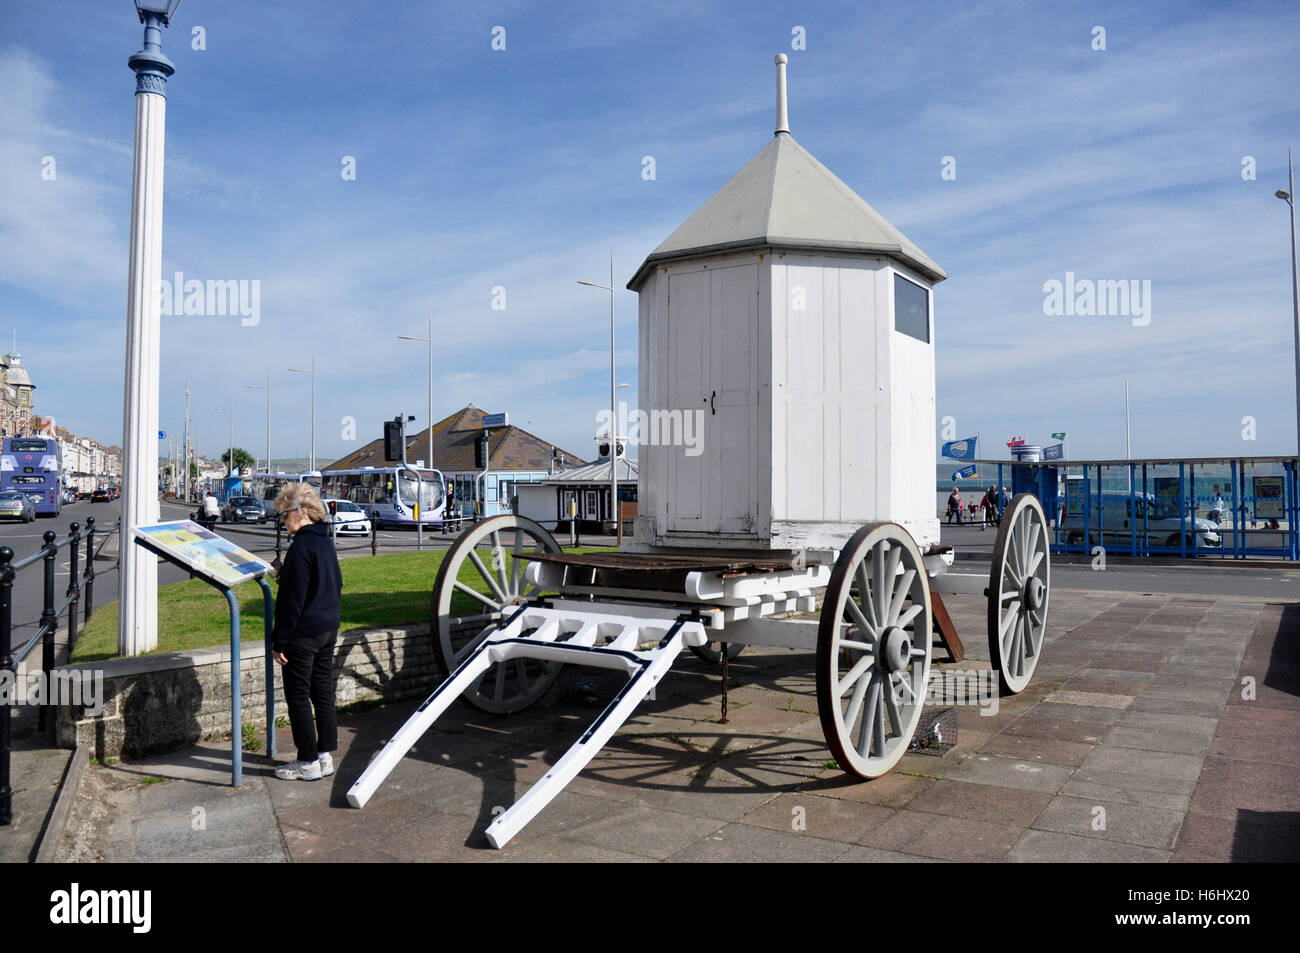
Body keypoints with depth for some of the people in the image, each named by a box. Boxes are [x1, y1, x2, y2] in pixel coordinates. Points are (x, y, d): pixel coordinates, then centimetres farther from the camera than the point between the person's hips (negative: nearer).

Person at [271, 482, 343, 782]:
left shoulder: (301, 547, -18)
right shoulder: (326, 542, 9)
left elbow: (293, 599, -20)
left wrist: (279, 641, -14)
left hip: (304, 632, -9)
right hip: (329, 628, 9)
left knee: (298, 696, 2)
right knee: (323, 692, 14)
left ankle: (308, 762, 10)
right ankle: (326, 755, 21)